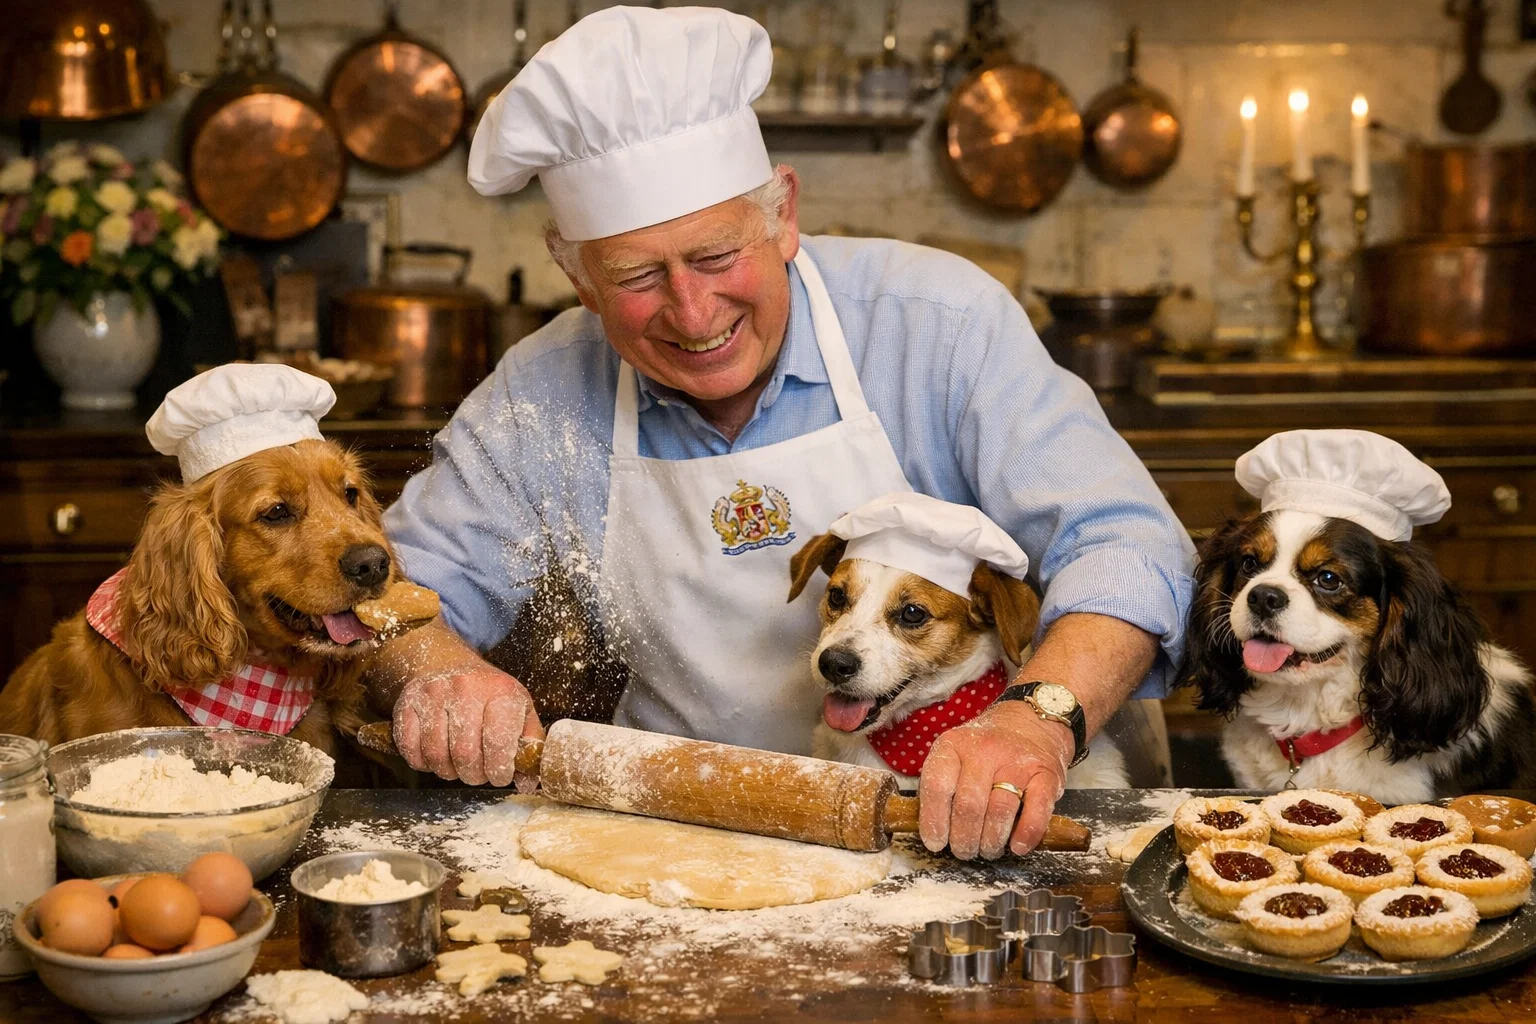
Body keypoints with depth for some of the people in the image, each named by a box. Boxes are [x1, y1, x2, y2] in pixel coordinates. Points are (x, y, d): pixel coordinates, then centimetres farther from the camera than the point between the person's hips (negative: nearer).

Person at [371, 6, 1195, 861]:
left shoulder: (940, 320, -12)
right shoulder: (545, 396, -3)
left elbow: (1124, 544, -17)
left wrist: (1041, 720, -37)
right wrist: (437, 667, -20)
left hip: (947, 841, -1)